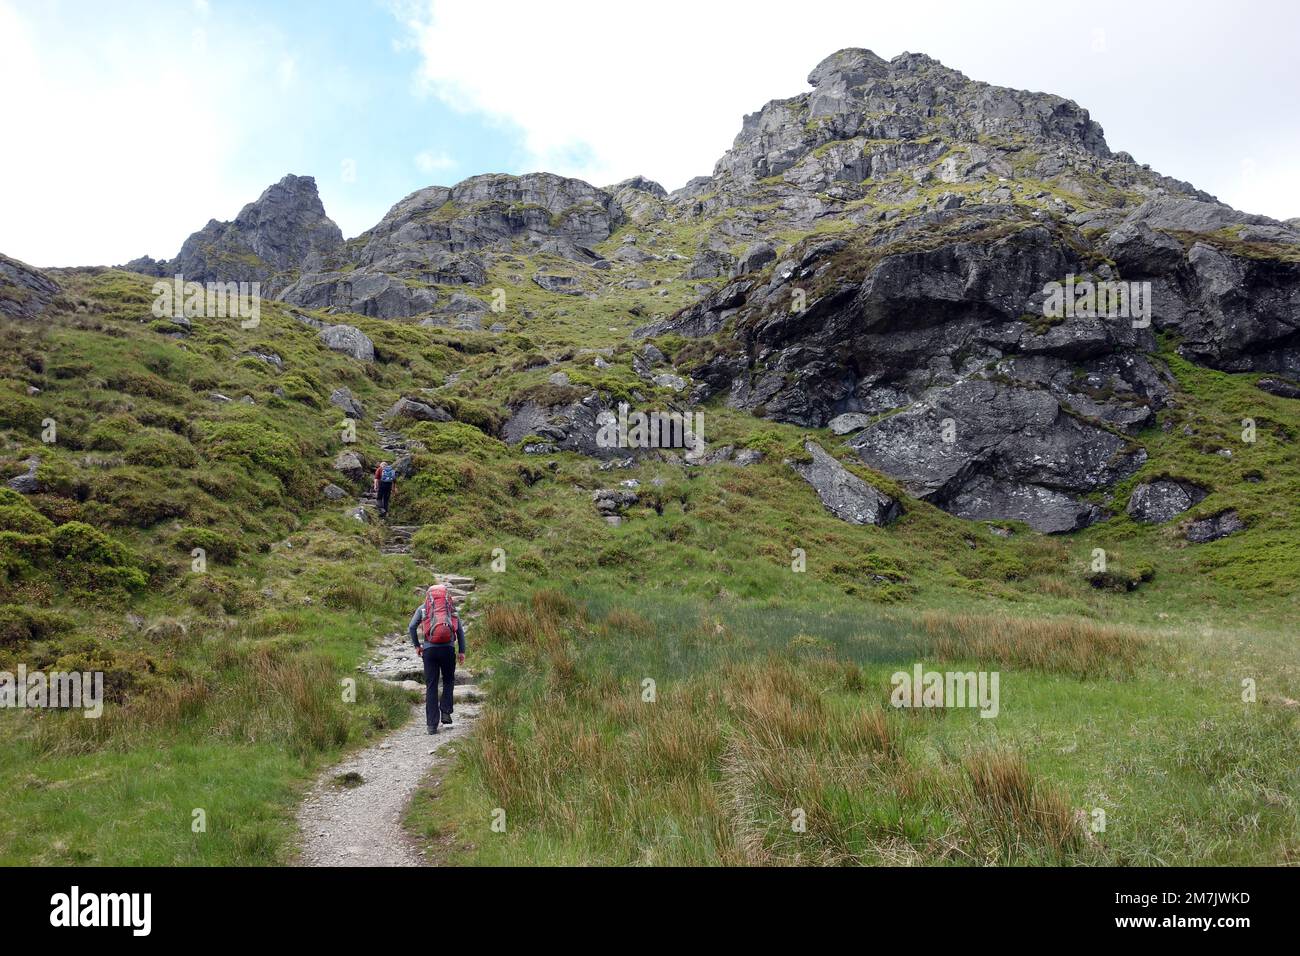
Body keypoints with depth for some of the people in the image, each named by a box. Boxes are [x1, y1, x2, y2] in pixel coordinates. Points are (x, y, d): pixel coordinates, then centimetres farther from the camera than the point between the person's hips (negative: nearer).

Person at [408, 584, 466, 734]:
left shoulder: (422, 608, 12)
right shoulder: (451, 607, 14)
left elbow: (411, 627, 0)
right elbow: (460, 630, 8)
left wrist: (417, 645, 12)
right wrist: (462, 651, 8)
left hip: (429, 649, 0)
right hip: (447, 649, 0)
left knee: (431, 686, 5)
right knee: (448, 681, 21)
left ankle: (432, 724, 4)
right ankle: (446, 712, 5)